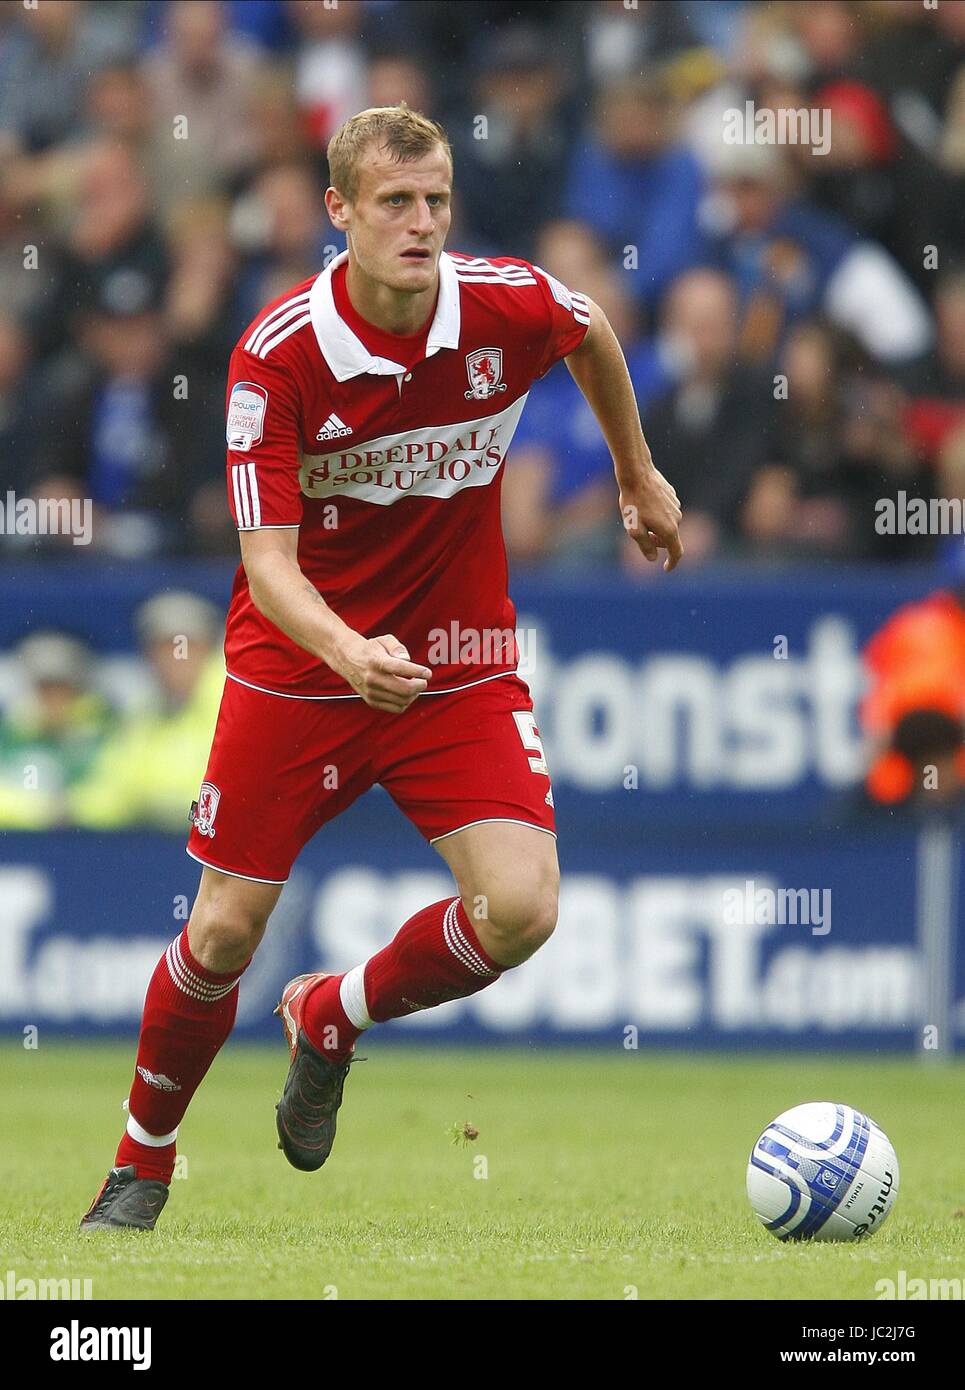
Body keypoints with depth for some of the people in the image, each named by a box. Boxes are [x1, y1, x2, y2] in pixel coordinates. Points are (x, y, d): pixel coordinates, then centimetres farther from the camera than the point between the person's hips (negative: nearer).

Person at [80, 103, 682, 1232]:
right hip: (295, 668, -2)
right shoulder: (278, 354, -20)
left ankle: (330, 1021, 14)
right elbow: (268, 559, -22)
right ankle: (142, 1163, 25)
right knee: (226, 930, -1)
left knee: (520, 909, -16)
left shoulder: (511, 305, -13)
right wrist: (346, 651, -41)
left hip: (461, 665, 2)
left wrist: (637, 474, 25)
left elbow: (593, 332, 13)